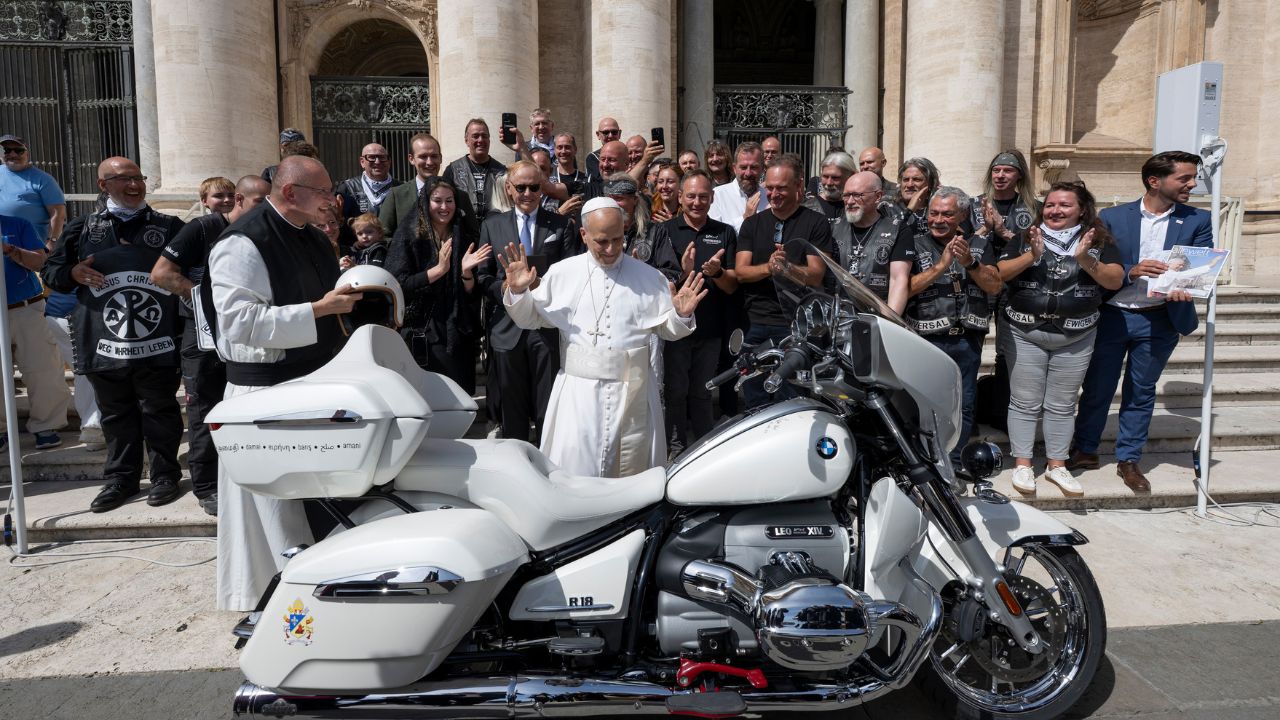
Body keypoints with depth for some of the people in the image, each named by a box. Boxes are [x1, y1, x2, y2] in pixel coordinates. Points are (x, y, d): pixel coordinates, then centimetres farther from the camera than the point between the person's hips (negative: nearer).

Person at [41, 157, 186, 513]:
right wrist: (73, 273, -6)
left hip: (157, 345, -2)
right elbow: (50, 271, 15)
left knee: (159, 411, 6)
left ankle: (165, 474, 19)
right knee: (116, 414, 13)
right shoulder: (82, 229, 9)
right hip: (104, 345, 2)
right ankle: (121, 478, 25)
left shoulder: (169, 227, 5)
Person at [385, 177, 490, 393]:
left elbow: (472, 296, 7)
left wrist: (466, 271, -12)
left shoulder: (464, 240, 9)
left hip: (458, 336, 3)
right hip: (420, 336, -3)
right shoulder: (407, 236, 0)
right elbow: (398, 286, -11)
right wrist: (439, 269, -16)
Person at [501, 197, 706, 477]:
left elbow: (667, 329, 11)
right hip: (579, 388, 0)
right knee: (575, 468, 0)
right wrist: (518, 291, -6)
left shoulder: (649, 277, 6)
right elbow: (529, 318, 12)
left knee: (632, 473, 9)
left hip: (632, 391, 1)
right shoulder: (562, 273, 5)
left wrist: (681, 315, -10)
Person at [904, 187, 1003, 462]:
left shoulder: (980, 244, 12)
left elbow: (994, 286, 2)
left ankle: (954, 466, 20)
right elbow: (906, 288, -10)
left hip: (968, 339, 3)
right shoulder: (916, 244, 2)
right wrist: (941, 265, -17)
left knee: (964, 406, 8)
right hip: (928, 339, -3)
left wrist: (969, 262, -13)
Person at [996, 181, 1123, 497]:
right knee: (1025, 403, 3)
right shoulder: (1025, 238, 2)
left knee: (1062, 405, 9)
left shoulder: (1099, 241, 4)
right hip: (1025, 334, -1)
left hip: (1076, 338, 1)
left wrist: (1085, 260, -21)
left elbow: (1116, 281, -7)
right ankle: (1022, 464, 12)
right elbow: (998, 274, -7)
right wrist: (1031, 256, -20)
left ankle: (1057, 465, 20)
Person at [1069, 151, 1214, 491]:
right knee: (1097, 388, 9)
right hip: (1111, 316, -1)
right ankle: (1085, 450, 25)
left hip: (1159, 321, 1)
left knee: (1141, 393, 11)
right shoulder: (1112, 217, -2)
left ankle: (1129, 460, 23)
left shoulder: (1197, 221, 4)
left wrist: (1185, 286, -22)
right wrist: (1131, 272, -21)